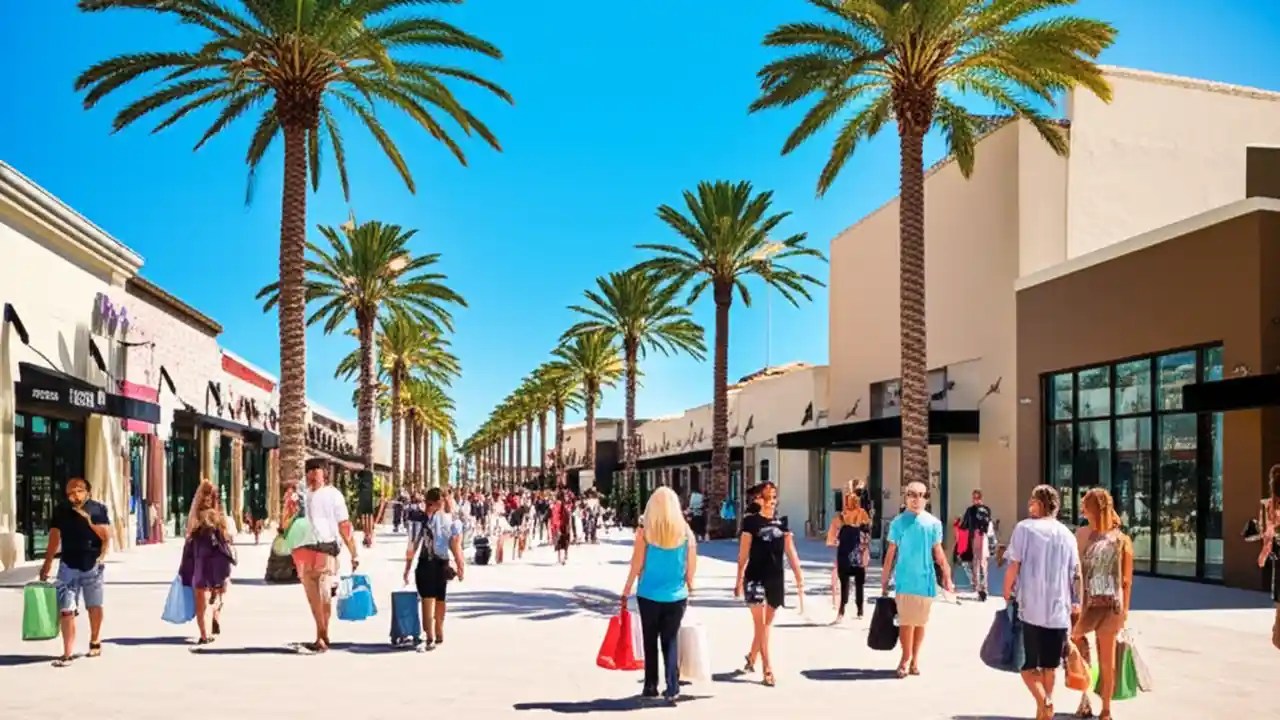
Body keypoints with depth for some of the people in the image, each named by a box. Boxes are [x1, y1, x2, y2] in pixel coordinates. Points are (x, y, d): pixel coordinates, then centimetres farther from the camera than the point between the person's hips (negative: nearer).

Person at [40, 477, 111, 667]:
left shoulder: (98, 509, -4)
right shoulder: (61, 511, -1)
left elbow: (106, 536, -6)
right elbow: (54, 538, 3)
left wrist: (90, 522, -18)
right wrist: (47, 564, -1)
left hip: (92, 565, 0)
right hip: (68, 566, 0)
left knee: (94, 606, 14)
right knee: (66, 610, -6)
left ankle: (94, 641, 35)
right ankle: (68, 653, -6)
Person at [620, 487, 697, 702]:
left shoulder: (644, 533, -8)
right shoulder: (686, 532, -4)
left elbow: (636, 566, -6)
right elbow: (692, 567, 2)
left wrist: (626, 592, 4)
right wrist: (689, 586, 18)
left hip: (649, 595, -1)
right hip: (676, 596, 1)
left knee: (650, 642, 12)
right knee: (670, 642, 9)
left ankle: (650, 687, 17)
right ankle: (672, 688, 5)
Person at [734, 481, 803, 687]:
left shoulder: (781, 522, 7)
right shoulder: (751, 521, -5)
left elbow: (790, 552, 9)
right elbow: (743, 554, -5)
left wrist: (799, 576, 3)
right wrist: (739, 580, -6)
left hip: (776, 579, 5)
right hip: (756, 578, -5)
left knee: (766, 624, 14)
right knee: (760, 624, -6)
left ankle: (751, 657, 34)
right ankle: (768, 670, -4)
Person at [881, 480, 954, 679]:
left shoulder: (933, 523, 3)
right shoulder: (898, 522, 1)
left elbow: (938, 553, 9)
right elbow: (891, 553, 4)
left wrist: (947, 577, 6)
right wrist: (885, 580, 4)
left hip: (926, 580, 2)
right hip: (905, 580, -2)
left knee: (920, 622, 9)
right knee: (906, 621, -5)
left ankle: (915, 659, 21)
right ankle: (906, 659, 6)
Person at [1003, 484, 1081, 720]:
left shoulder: (1024, 528, -4)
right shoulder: (1066, 534, 7)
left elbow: (1014, 565, -8)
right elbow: (1076, 573, 8)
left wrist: (1007, 595, 3)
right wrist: (1076, 601, 17)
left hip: (1029, 606, -4)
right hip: (1059, 608, 4)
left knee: (1027, 663, 3)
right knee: (1050, 664, 15)